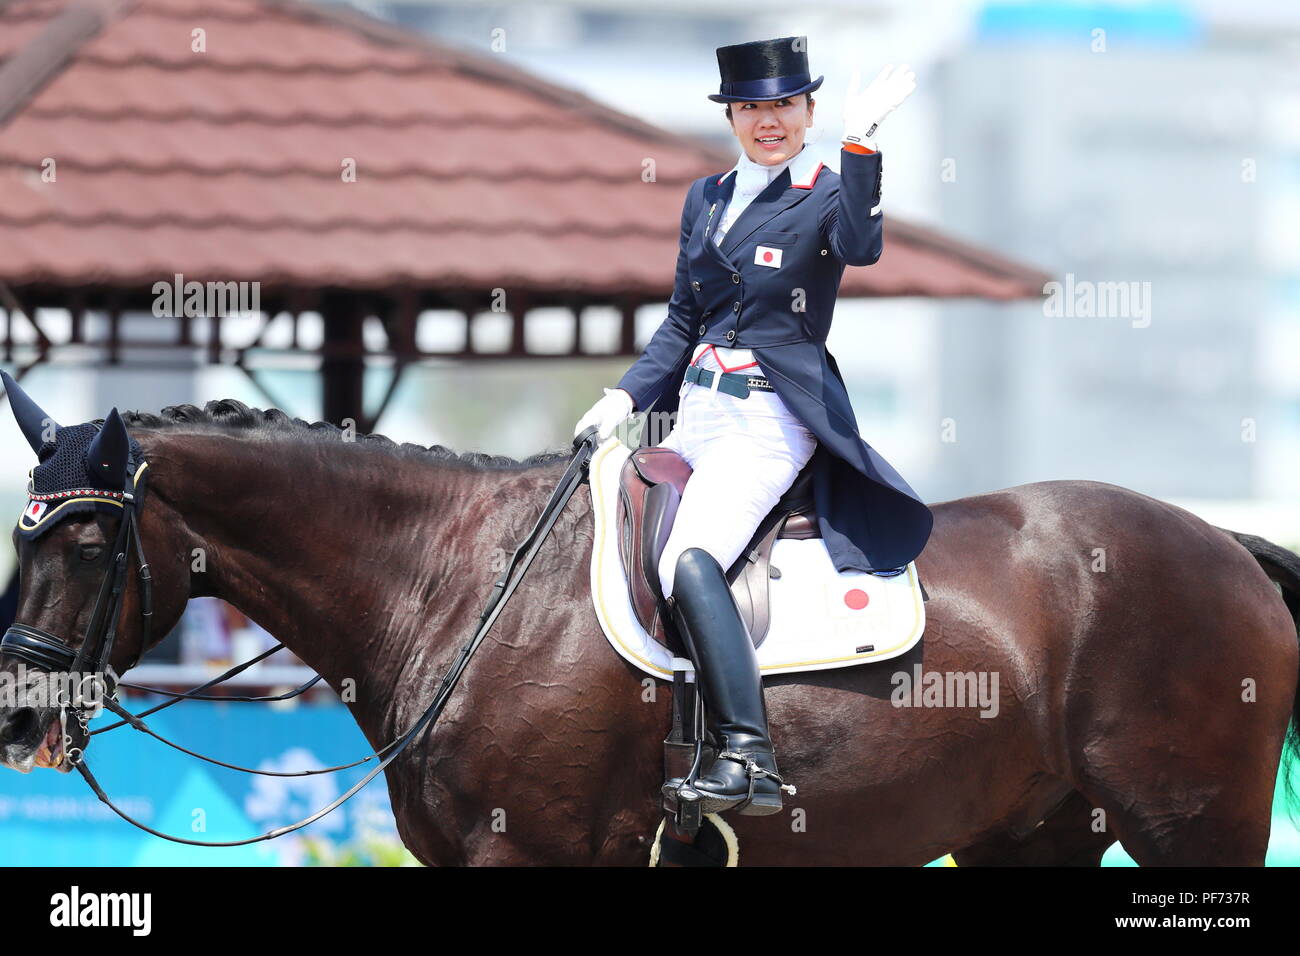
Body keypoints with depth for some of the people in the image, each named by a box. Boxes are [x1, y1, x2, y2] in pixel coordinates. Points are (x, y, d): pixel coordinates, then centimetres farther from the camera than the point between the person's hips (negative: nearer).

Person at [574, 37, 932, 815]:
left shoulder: (826, 195, -4)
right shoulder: (707, 199, 15)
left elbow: (860, 247, -28)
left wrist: (861, 141, -38)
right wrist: (628, 395, 6)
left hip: (771, 419, -8)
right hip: (695, 408, 8)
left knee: (690, 562, -27)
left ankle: (749, 759, -36)